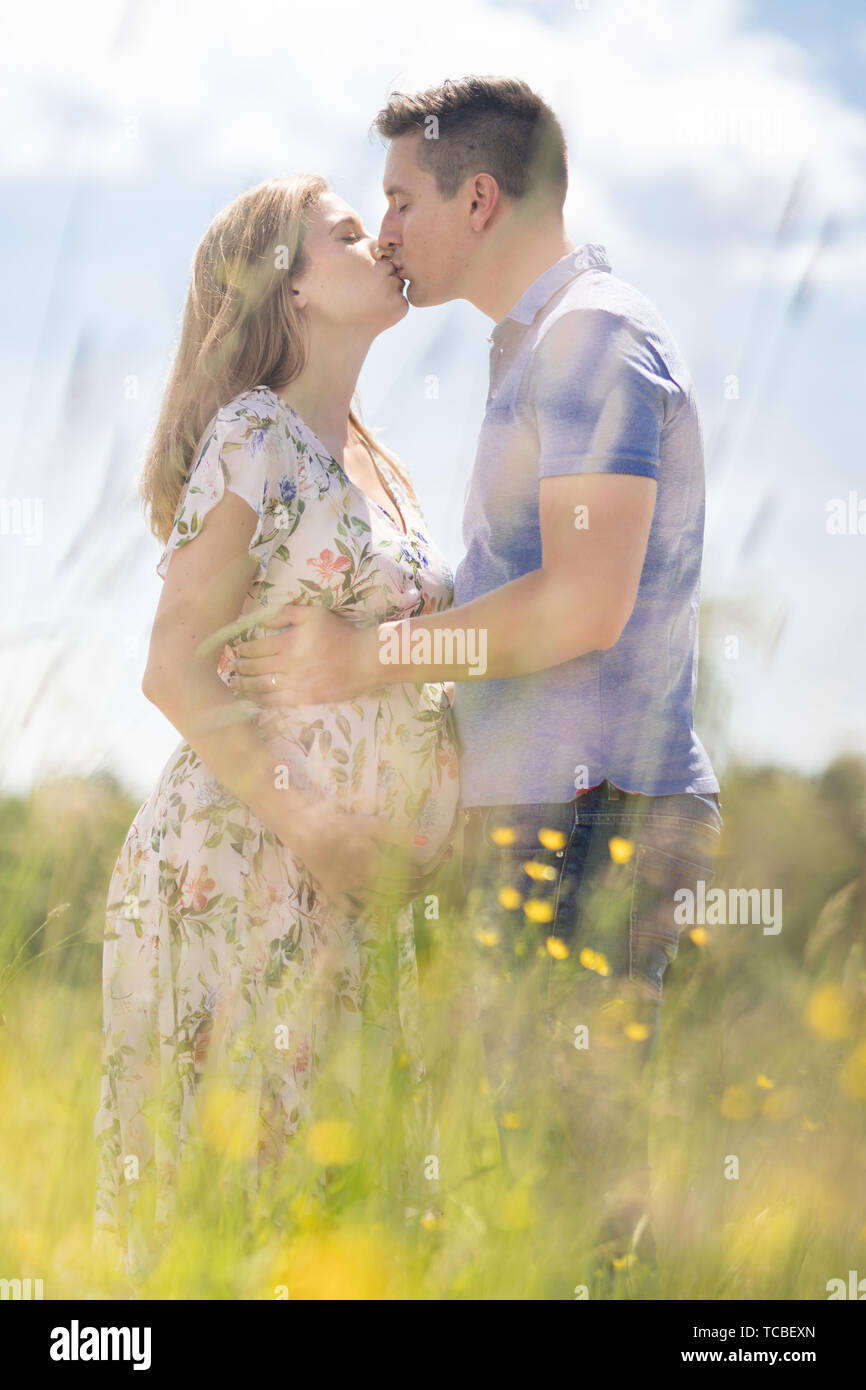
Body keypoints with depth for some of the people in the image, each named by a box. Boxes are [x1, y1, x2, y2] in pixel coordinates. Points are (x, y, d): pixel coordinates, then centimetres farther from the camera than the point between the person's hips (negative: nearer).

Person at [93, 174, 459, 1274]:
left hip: (352, 891, 8)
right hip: (247, 867, -8)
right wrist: (311, 829, -18)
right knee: (240, 1183, -6)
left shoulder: (373, 463, 18)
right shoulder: (253, 440, -7)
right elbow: (177, 672, -13)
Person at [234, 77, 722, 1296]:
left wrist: (365, 659, -13)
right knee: (555, 1165, 10)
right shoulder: (543, 349, 22)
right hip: (549, 817, 10)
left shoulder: (596, 336, -10)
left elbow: (582, 606, -20)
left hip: (588, 816, -10)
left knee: (574, 1177, -10)